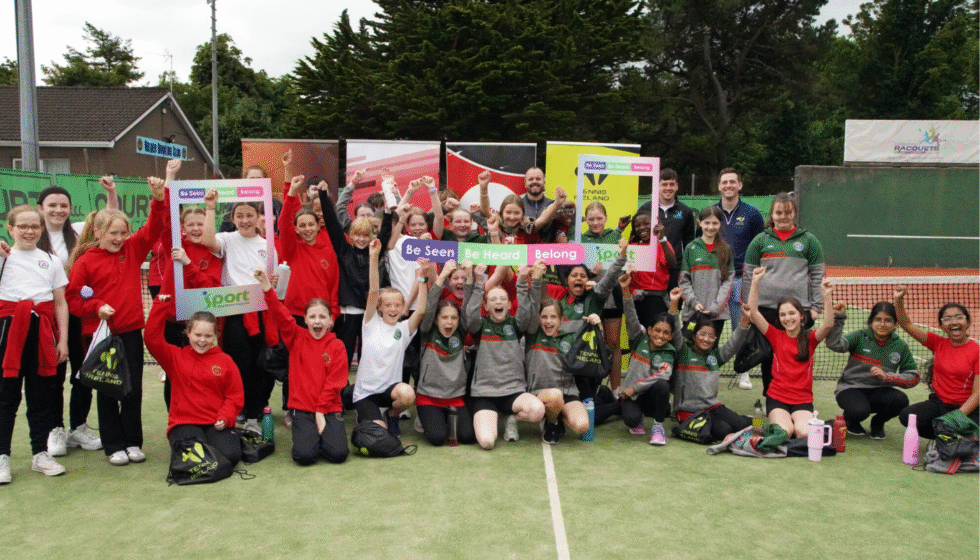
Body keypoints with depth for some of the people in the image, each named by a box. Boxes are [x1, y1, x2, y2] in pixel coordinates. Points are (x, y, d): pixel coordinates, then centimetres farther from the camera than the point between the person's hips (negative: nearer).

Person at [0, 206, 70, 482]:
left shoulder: (51, 260, 12)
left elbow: (60, 303, 10)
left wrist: (63, 339, 4)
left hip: (42, 330, 2)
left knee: (41, 395, 8)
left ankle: (40, 453, 17)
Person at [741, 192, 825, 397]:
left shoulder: (808, 240, 8)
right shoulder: (760, 240, 8)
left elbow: (818, 276, 8)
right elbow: (748, 275, 8)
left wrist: (816, 307, 1)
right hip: (766, 308, 1)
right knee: (769, 355, 7)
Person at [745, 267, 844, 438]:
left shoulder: (810, 338, 5)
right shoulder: (776, 336, 3)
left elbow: (828, 325, -15)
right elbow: (754, 312, -8)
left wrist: (827, 297, -26)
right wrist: (755, 282, -16)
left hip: (803, 400, 0)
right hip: (776, 398, 0)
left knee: (803, 433, -27)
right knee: (784, 431, -26)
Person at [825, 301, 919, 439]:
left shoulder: (900, 346, 2)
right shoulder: (860, 337, -5)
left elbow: (913, 378, 0)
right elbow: (834, 344, -22)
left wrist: (886, 376, -15)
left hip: (878, 392, 3)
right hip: (850, 389, -3)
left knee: (901, 400, -28)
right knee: (860, 411, -34)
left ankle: (877, 423, 6)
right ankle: (850, 422, 7)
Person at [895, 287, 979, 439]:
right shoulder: (938, 343, 3)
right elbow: (906, 325, -4)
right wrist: (899, 300, -20)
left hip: (965, 408, -3)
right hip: (937, 402, 3)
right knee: (906, 416, -25)